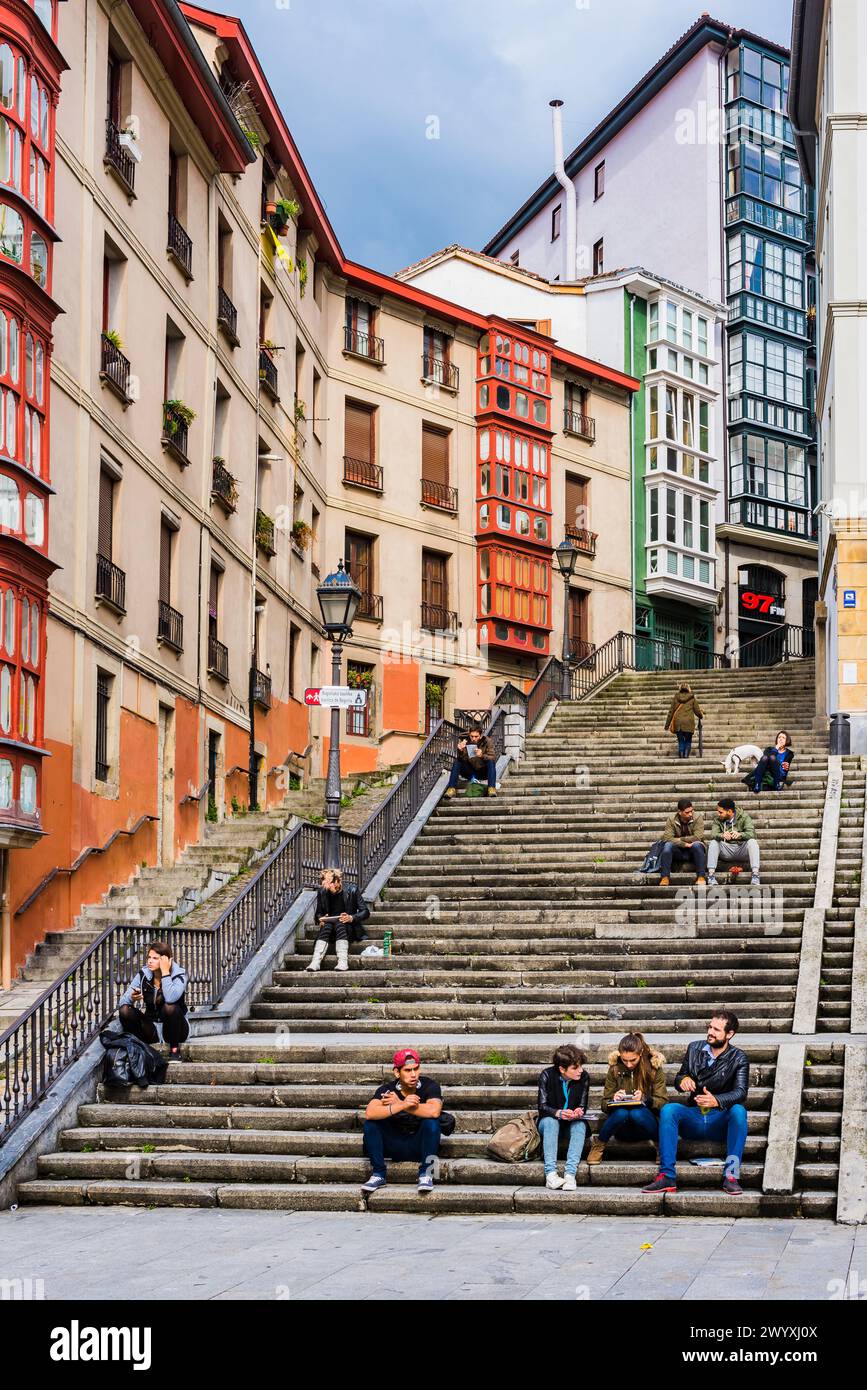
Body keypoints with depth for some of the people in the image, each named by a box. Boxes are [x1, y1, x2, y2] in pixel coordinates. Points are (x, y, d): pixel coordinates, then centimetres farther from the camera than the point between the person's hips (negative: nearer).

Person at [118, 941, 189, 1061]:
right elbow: (123, 1001, -10)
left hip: (175, 1029, -3)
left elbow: (170, 998, -36)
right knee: (124, 1010, -20)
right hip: (152, 1030, 3)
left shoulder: (178, 974, -15)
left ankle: (174, 1050, -15)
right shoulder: (143, 974, -4)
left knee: (170, 1007, -35)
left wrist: (165, 972, -29)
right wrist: (132, 998, -32)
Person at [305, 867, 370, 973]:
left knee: (340, 925, -35)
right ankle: (316, 962, -48)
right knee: (326, 927, -32)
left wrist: (351, 918, -21)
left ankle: (343, 962, -49)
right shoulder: (322, 893, 3)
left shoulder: (351, 891, -5)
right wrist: (321, 919, -10)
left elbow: (365, 912, -4)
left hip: (350, 928, -2)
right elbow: (317, 913, 14)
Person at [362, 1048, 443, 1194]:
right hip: (394, 1146, 2)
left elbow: (434, 1111, -35)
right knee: (370, 1124, -21)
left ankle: (426, 1174, -19)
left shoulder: (430, 1086, -13)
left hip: (421, 1145, -2)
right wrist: (403, 1105, -38)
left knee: (431, 1122, -30)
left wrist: (398, 1103, -27)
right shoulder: (386, 1090, -10)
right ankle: (378, 1175, -14)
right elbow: (369, 1114, -29)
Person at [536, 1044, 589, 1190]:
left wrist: (578, 1113, -31)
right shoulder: (547, 1075, -14)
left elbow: (582, 1107, -6)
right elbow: (542, 1106, -16)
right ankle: (550, 1173, -45)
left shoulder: (584, 1077, -9)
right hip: (549, 1121, -1)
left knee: (580, 1125, -31)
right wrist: (559, 1113, -36)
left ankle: (570, 1173, -44)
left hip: (572, 1124, 1)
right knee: (550, 1121, -34)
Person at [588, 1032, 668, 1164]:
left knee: (637, 1112, -34)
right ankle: (598, 1145, -9)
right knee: (621, 1112, -33)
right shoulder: (615, 1069, 1)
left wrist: (646, 1099, -27)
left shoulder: (654, 1067, -3)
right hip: (623, 1131, 1)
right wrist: (613, 1100, -22)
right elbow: (604, 1105, 2)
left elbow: (662, 1102, -6)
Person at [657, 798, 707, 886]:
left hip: (693, 852, -1)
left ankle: (701, 876, -31)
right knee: (668, 845, -27)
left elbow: (697, 837, -19)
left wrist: (679, 839, -15)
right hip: (678, 852, 1)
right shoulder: (671, 820, -3)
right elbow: (667, 838, -16)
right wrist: (685, 844, -25)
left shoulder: (697, 818, -7)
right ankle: (665, 877, -29)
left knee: (697, 844, -32)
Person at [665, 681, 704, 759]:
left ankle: (681, 756, -1)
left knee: (680, 741, 8)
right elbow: (697, 710, 7)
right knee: (688, 741, 8)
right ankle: (686, 755, -7)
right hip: (689, 723, -1)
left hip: (678, 722, 1)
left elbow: (671, 711, 5)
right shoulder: (692, 698, 1)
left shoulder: (675, 697, 4)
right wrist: (701, 716, 31)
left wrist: (667, 724, 11)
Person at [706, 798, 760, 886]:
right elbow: (713, 834, -15)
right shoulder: (717, 819, 2)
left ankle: (755, 875, -36)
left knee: (752, 842, -29)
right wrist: (722, 835, -39)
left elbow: (751, 833, -19)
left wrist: (740, 835, -41)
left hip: (741, 850, -2)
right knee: (713, 842, -24)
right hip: (725, 851, 2)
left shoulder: (744, 817, -4)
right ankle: (711, 875, -29)